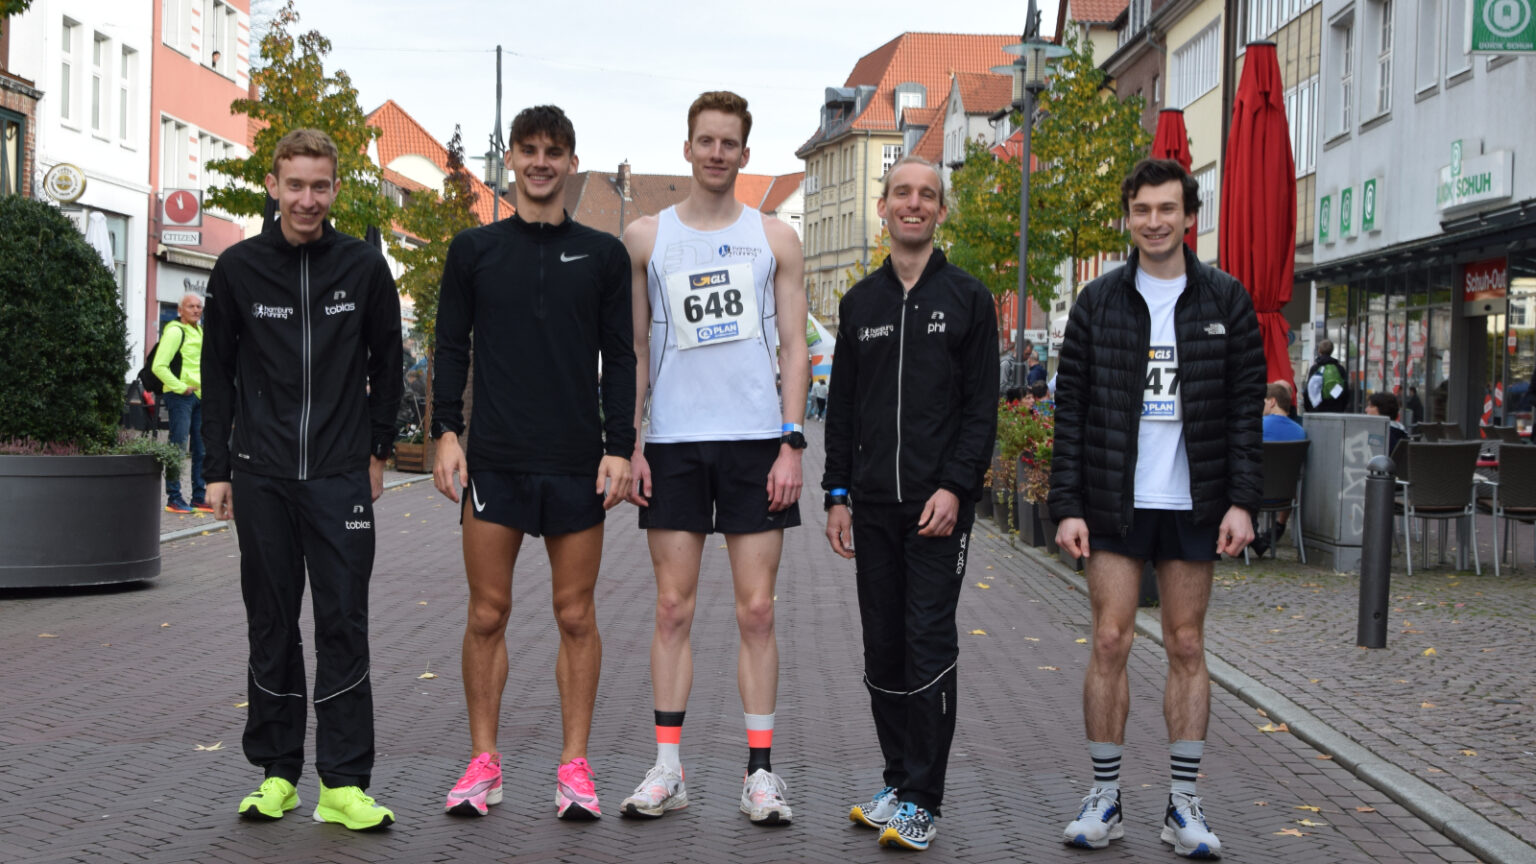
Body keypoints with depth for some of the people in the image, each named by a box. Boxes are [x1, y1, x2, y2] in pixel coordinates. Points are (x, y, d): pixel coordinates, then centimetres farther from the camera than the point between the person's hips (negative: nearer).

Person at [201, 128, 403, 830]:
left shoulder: (364, 267, 2)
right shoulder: (239, 268, 3)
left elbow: (387, 364, 12)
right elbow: (217, 373, 9)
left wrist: (378, 451, 10)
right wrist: (219, 469, 6)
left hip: (341, 475, -1)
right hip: (262, 477, 1)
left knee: (343, 622, -3)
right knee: (272, 625, 7)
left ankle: (344, 782, 1)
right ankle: (277, 772, 17)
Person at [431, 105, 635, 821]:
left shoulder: (603, 254, 8)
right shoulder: (473, 250, 9)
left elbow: (619, 359, 7)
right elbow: (451, 348, 10)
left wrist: (618, 447, -2)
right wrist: (447, 431, -1)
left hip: (578, 464, 0)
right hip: (494, 460, 0)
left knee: (576, 617, 3)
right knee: (487, 615, 2)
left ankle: (574, 766, 11)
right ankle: (483, 763, 12)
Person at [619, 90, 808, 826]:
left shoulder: (774, 238, 8)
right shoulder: (647, 237, 9)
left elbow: (793, 347, 6)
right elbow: (635, 348, 10)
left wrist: (792, 442, -4)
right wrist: (630, 443, 1)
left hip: (756, 440, 0)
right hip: (673, 441, 1)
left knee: (756, 611, 0)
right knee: (673, 609, 2)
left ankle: (760, 771, 6)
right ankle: (667, 767, 8)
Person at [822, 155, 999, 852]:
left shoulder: (967, 298, 2)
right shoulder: (860, 302, 14)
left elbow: (982, 406, -3)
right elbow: (843, 407, 15)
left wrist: (955, 487, -14)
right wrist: (837, 494, 7)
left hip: (940, 504, -4)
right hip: (873, 506, 5)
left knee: (929, 645, -7)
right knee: (883, 649, 8)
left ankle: (921, 801, -4)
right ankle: (898, 781, 19)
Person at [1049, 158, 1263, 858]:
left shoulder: (1225, 301, 4)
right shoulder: (1098, 302, 4)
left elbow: (1246, 407, 2)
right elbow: (1071, 410, 3)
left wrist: (1242, 501, -6)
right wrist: (1067, 505, -4)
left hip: (1193, 505, 0)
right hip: (1115, 504, 0)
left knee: (1187, 647, 5)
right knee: (1110, 642, -1)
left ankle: (1183, 806, 12)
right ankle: (1104, 799, 9)